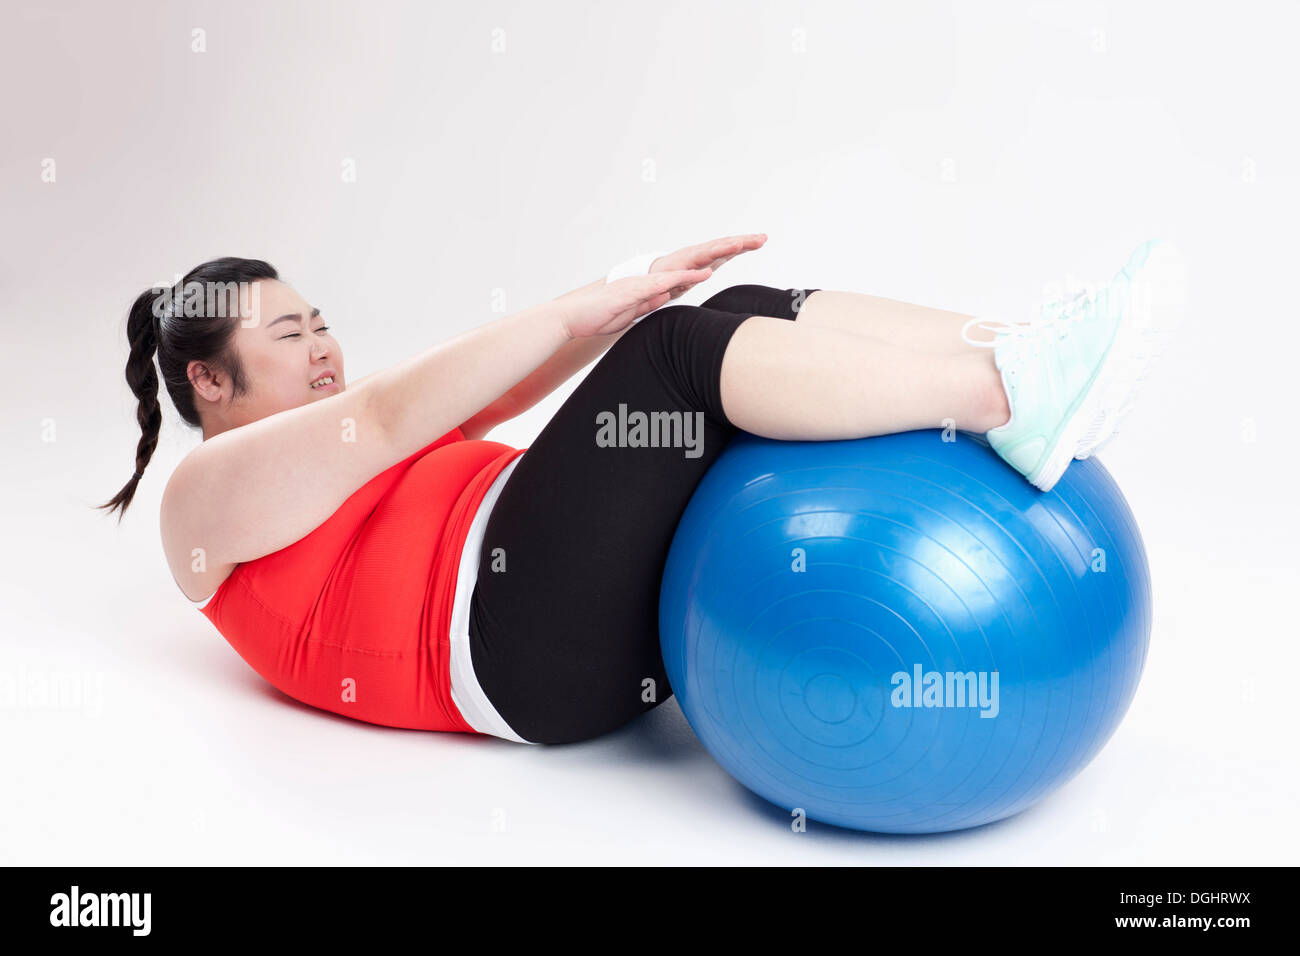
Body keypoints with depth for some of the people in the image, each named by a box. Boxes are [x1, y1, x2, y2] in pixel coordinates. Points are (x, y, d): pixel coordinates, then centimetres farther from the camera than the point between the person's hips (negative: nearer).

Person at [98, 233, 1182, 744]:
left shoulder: (338, 452, 34)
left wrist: (626, 299, 3)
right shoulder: (209, 494, 9)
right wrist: (605, 299, -15)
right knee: (689, 345, -23)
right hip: (520, 630, -8)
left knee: (756, 317, -8)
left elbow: (495, 394, 19)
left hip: (624, 601, 8)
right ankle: (1012, 396, -30)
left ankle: (1028, 348, -18)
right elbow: (389, 417, -9)